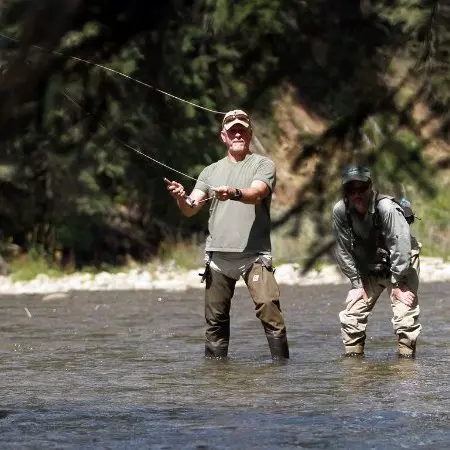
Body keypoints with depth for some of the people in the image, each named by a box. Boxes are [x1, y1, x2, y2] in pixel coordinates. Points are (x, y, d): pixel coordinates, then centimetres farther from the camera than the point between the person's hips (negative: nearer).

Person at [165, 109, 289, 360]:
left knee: (269, 307, -17)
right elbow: (191, 209, 9)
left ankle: (281, 361, -13)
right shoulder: (212, 171, 18)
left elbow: (257, 194, -14)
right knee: (215, 318, 4)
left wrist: (234, 193, -35)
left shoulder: (263, 165, 7)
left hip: (254, 254, -4)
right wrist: (181, 198, -15)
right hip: (218, 255, 4)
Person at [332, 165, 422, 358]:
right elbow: (343, 252, -8)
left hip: (401, 264, -4)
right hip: (368, 269, 4)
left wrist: (397, 284, -23)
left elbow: (400, 246, -27)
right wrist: (357, 284, -7)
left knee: (405, 316, -16)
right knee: (351, 315, -2)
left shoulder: (386, 208, -30)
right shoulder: (340, 211, -17)